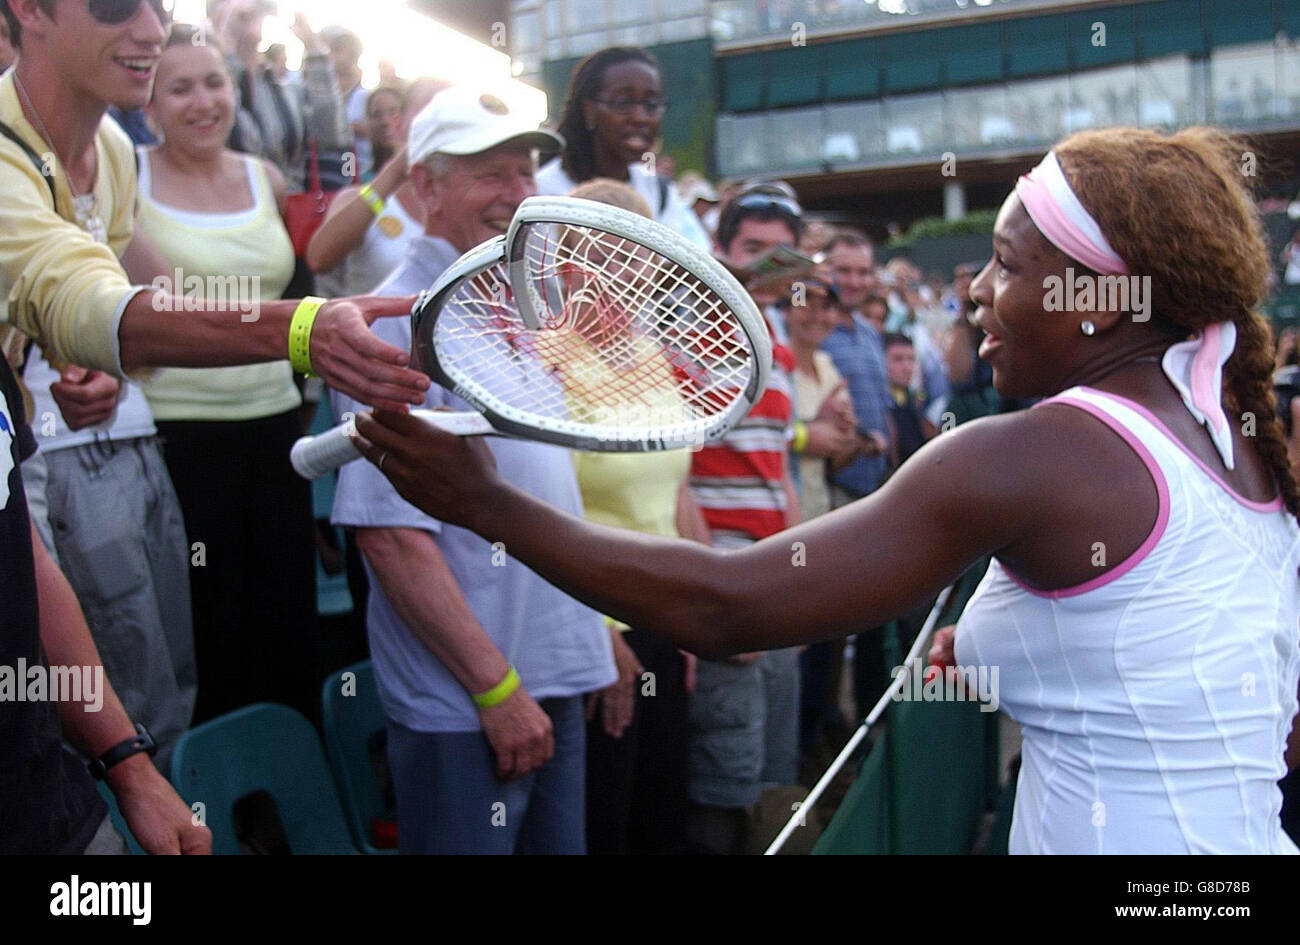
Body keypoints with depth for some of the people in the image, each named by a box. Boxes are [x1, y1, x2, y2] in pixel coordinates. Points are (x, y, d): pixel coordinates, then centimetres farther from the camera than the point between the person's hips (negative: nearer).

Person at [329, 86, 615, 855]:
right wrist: (497, 686, -19)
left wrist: (592, 642, 15)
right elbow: (389, 533, -20)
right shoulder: (401, 324, -15)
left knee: (559, 840, 17)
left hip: (558, 682, 8)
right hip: (465, 706, -8)